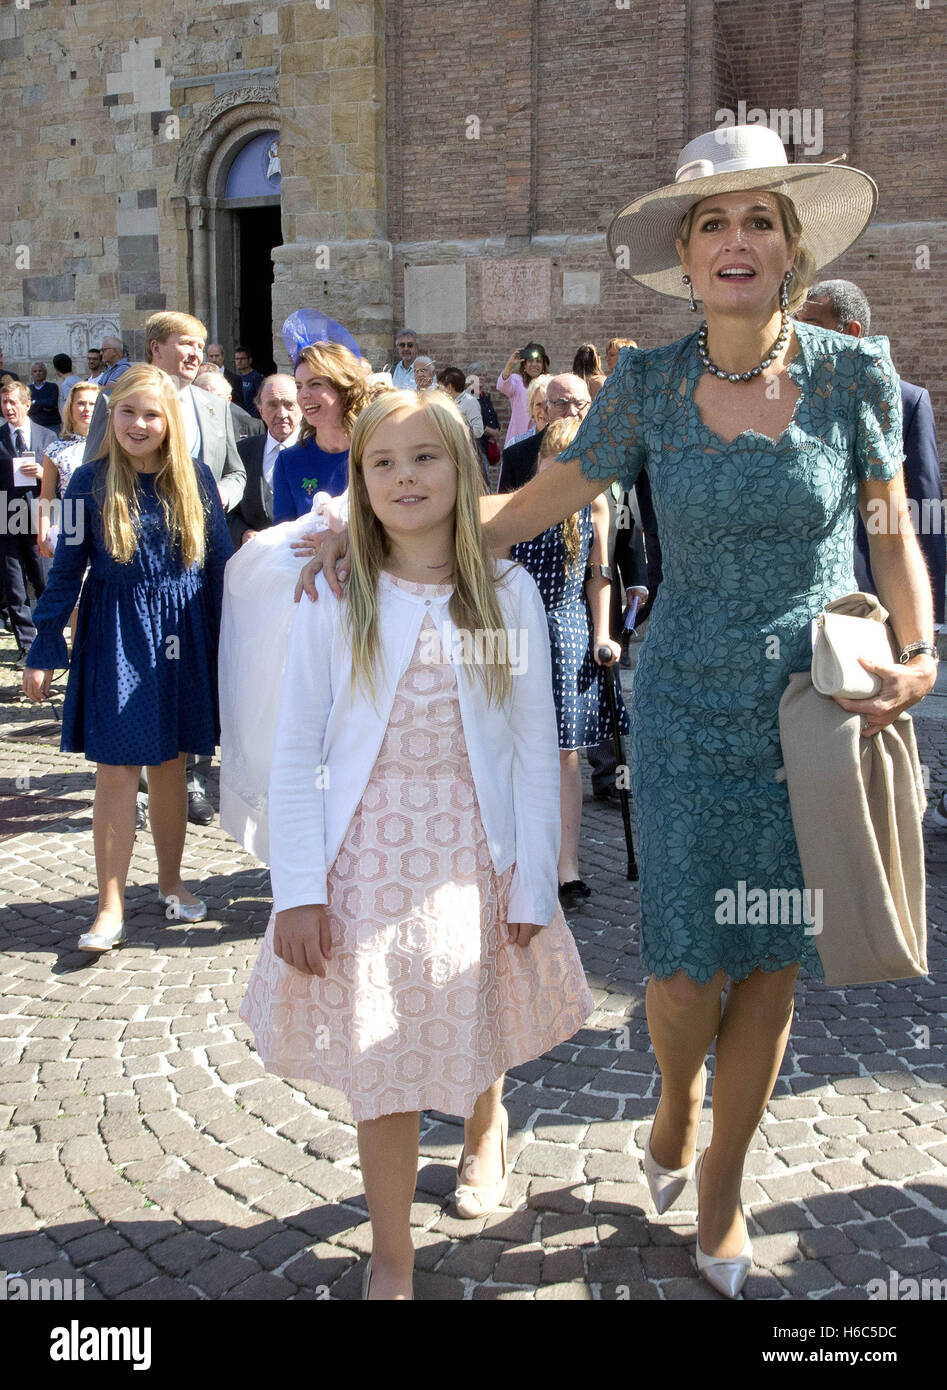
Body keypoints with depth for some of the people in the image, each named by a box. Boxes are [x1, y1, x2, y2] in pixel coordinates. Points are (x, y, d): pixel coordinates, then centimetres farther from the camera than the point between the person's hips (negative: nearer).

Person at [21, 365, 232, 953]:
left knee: (170, 763, 12)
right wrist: (43, 653, -1)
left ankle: (171, 880, 30)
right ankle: (111, 906, 9)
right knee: (117, 770, -1)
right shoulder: (91, 481, -4)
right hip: (115, 639, -2)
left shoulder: (195, 478, 0)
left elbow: (222, 564, 5)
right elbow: (67, 571, -1)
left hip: (184, 639, 2)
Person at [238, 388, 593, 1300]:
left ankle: (485, 1128, 54)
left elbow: (536, 751, -1)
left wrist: (533, 880, -4)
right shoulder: (335, 599, -5)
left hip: (474, 863, 1)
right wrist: (297, 888, -10)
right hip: (366, 865, -1)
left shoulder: (508, 593, -2)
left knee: (474, 1035, 18)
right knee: (381, 1064, 5)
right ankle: (390, 1259, 25)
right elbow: (294, 754, -4)